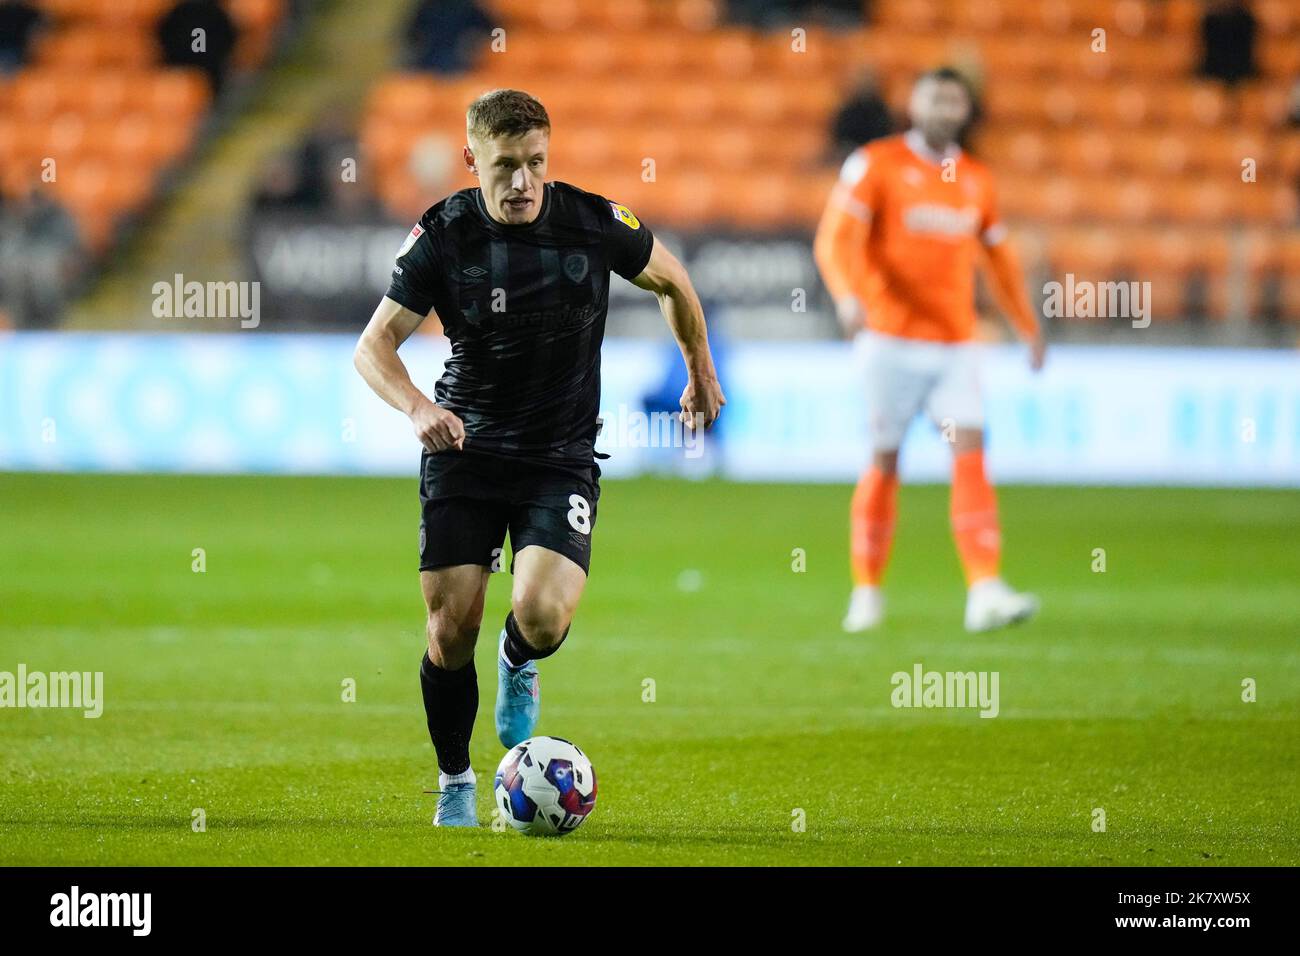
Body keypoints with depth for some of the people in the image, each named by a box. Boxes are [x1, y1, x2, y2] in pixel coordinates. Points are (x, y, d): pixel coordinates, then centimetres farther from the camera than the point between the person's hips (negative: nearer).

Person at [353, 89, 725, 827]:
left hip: (562, 457, -1)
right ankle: (455, 787, 18)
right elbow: (375, 345, -13)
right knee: (450, 630, -6)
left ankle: (519, 666, 18)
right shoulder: (443, 236, -11)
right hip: (464, 450, 1)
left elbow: (672, 281, 10)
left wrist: (701, 372, 21)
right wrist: (418, 407, -32)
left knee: (542, 618, -21)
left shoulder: (596, 224, -10)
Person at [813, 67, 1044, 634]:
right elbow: (836, 237, -10)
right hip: (892, 341, -4)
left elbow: (999, 255, 25)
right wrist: (848, 294, -28)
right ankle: (867, 592, 13)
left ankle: (985, 593, -19)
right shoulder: (875, 165, -2)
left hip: (955, 344, 4)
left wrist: (1028, 326, 26)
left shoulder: (975, 180, 13)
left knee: (970, 452, -11)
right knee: (884, 460, 0)